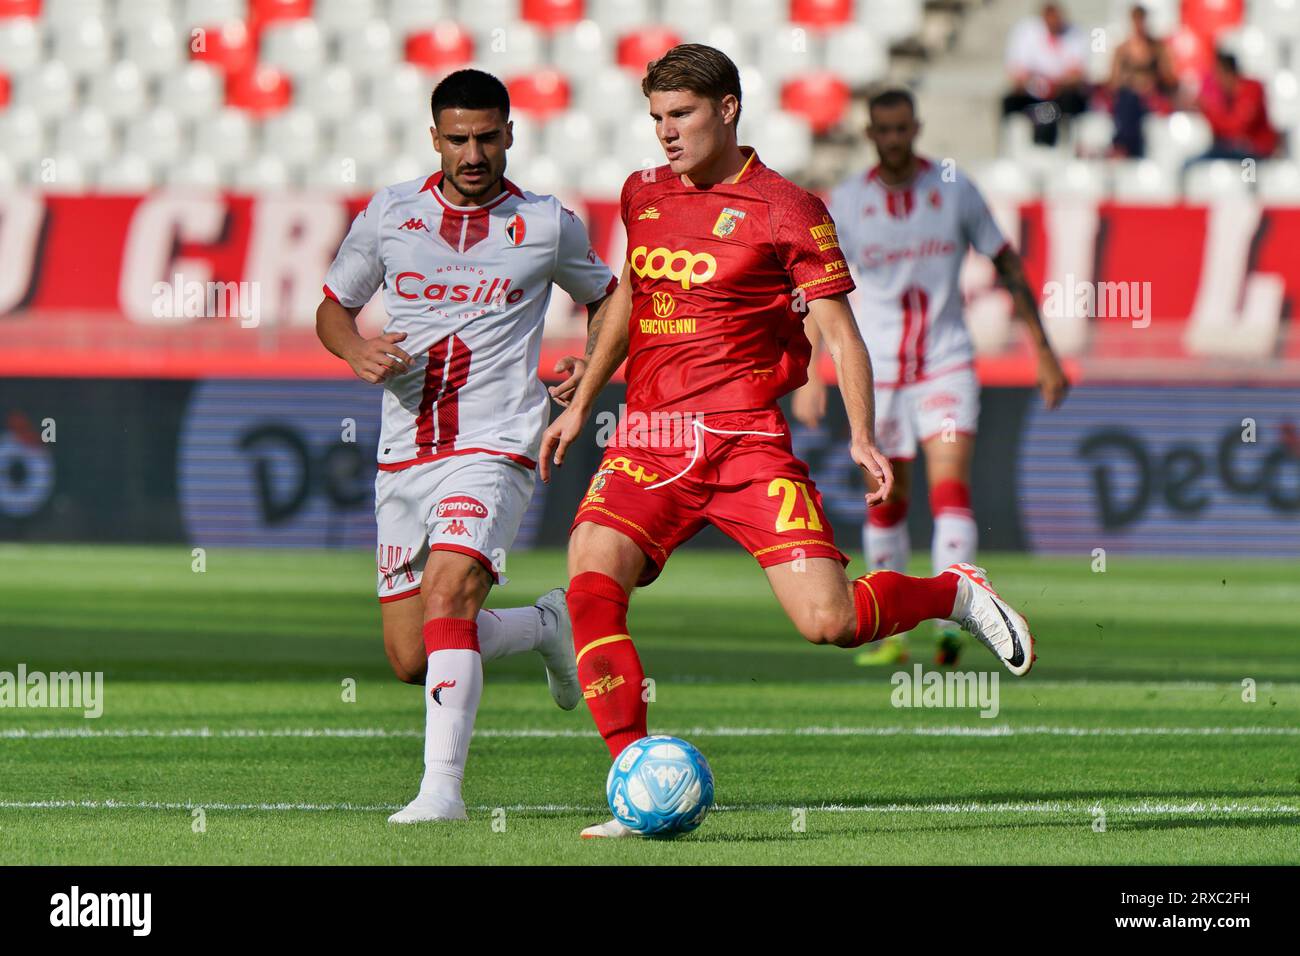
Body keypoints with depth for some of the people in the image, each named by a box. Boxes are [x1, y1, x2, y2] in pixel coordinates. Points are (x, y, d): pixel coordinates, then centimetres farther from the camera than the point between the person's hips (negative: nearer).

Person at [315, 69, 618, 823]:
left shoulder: (549, 225, 2)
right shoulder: (390, 214, 6)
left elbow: (607, 298, 19)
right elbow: (333, 306, 17)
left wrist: (592, 367, 0)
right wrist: (358, 352, -6)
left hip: (494, 449, -4)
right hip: (404, 452, 4)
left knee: (447, 592, -29)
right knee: (410, 659, 5)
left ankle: (443, 786, -29)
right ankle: (546, 627, 33)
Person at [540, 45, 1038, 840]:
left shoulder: (786, 210, -3)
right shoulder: (644, 195, 12)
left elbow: (841, 332, -3)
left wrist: (862, 437, -16)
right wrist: (581, 404, 29)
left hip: (747, 440, -4)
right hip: (649, 441, 4)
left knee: (828, 622, -14)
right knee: (590, 579, -22)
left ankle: (955, 593, 19)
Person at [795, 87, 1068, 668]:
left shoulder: (954, 190, -2)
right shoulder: (849, 201, -1)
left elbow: (1008, 266, 6)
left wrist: (1044, 352, 5)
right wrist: (809, 374, -9)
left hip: (947, 364, -1)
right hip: (877, 371, 1)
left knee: (950, 484, -18)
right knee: (886, 501, 7)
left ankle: (948, 620, -25)